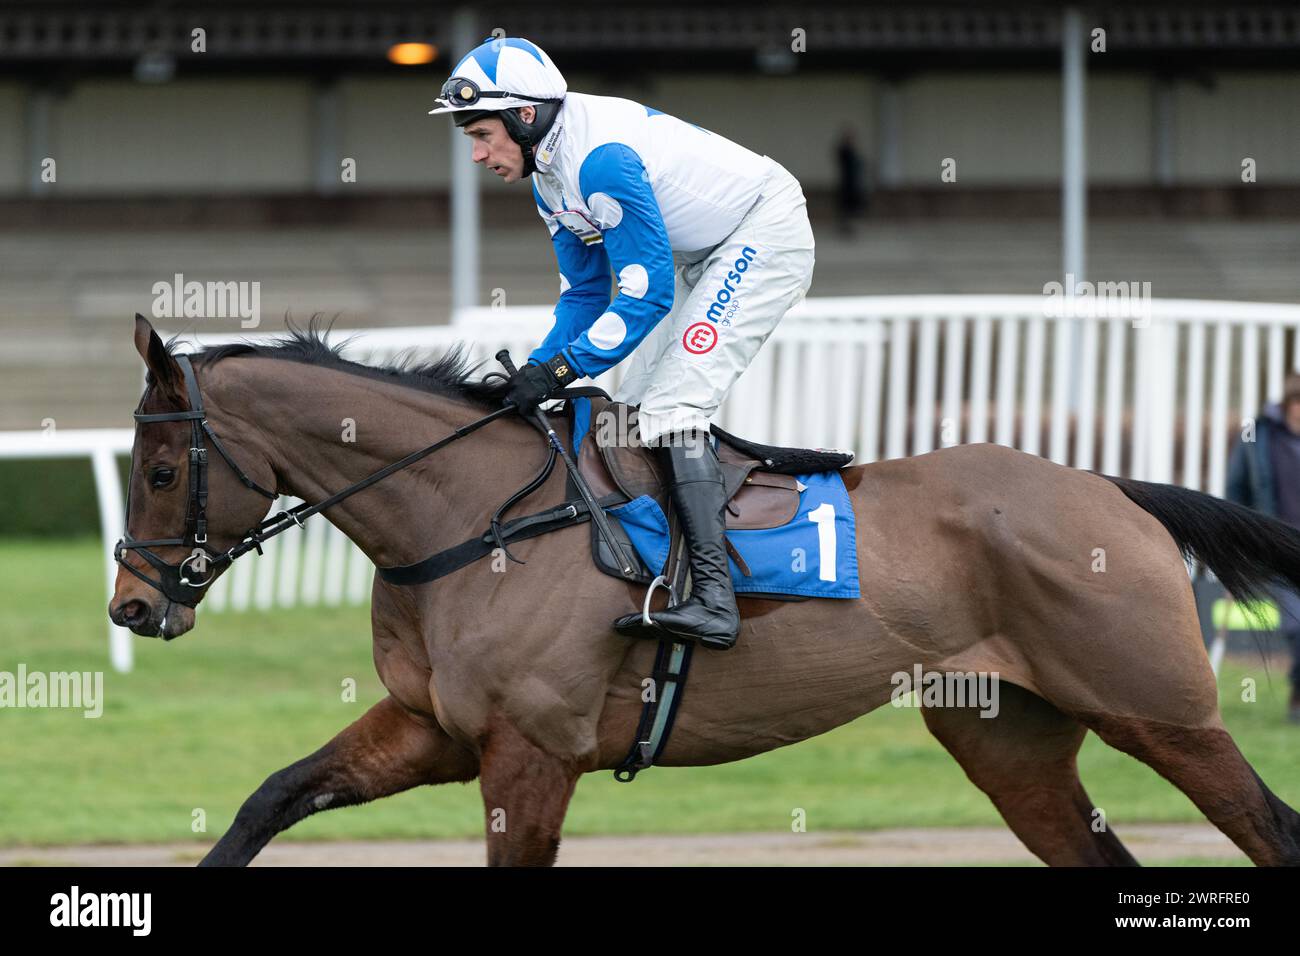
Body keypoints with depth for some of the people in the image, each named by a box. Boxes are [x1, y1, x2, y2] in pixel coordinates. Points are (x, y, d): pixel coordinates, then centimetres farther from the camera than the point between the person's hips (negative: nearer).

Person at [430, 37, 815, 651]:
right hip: (705, 257, 11)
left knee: (672, 404, -21)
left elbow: (647, 293, -28)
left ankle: (714, 600, -29)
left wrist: (562, 366, -26)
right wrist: (534, 374, -3)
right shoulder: (550, 168, 4)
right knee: (636, 406, 8)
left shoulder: (602, 158, -29)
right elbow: (584, 293, 10)